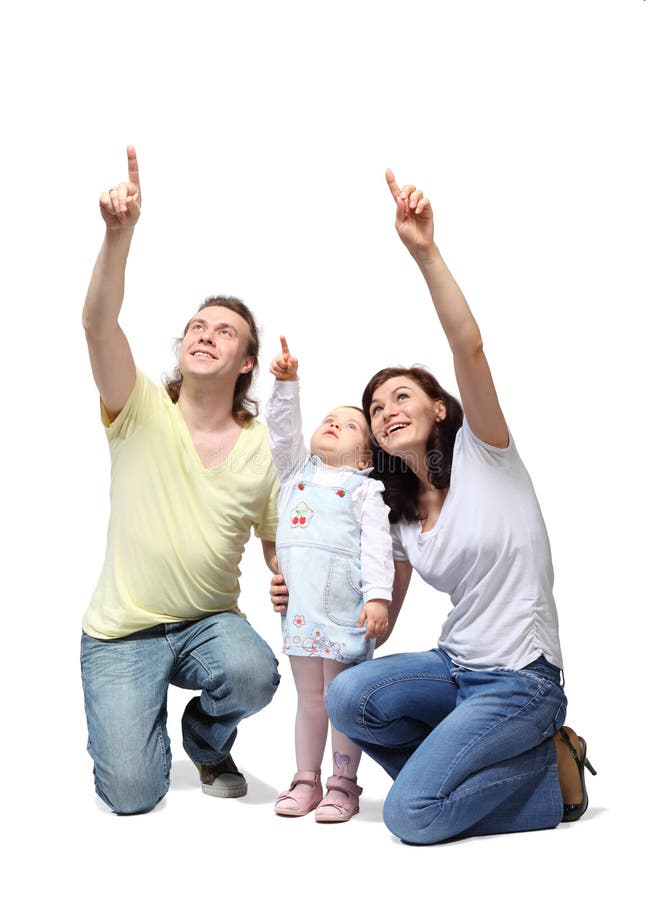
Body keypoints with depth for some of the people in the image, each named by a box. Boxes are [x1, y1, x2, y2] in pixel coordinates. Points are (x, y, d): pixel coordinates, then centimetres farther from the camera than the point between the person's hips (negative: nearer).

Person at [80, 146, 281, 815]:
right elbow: (98, 324, -24)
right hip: (123, 632, -1)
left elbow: (277, 541, 8)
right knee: (132, 794, -13)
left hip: (209, 621, 2)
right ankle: (138, 716, 24)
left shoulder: (263, 445, -1)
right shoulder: (141, 410, -6)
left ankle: (206, 738, 4)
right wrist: (119, 233, -39)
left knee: (253, 674, -33)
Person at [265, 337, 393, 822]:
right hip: (300, 607, 4)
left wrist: (378, 597, -17)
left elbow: (377, 544, -7)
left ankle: (344, 784, 14)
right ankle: (306, 782, 21)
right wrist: (287, 383, -6)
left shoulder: (364, 489, 2)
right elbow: (283, 429, 7)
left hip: (345, 608, -4)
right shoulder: (297, 472, 16)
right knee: (309, 699, 12)